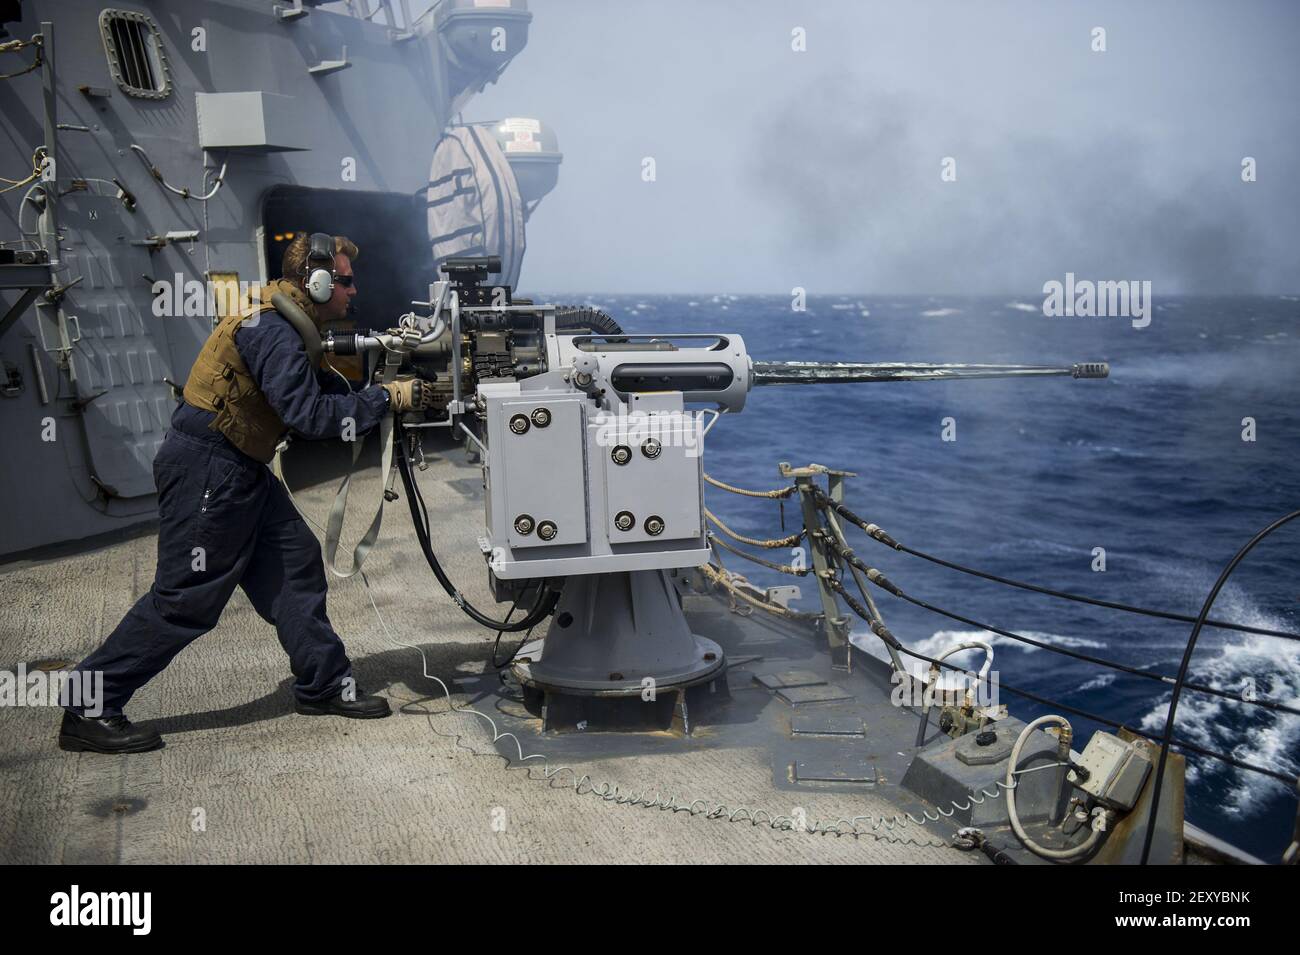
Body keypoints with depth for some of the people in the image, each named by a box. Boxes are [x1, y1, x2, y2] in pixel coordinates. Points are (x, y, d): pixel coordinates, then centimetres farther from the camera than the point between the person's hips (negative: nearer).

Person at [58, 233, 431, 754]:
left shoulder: (286, 328, 13)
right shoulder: (271, 330, -19)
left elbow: (323, 388, 13)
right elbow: (309, 414, -26)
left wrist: (397, 390, 0)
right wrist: (386, 398, -20)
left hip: (241, 471, 10)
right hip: (206, 470, -10)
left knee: (296, 563, 9)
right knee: (184, 598, -5)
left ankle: (324, 686, 17)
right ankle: (89, 710, 6)